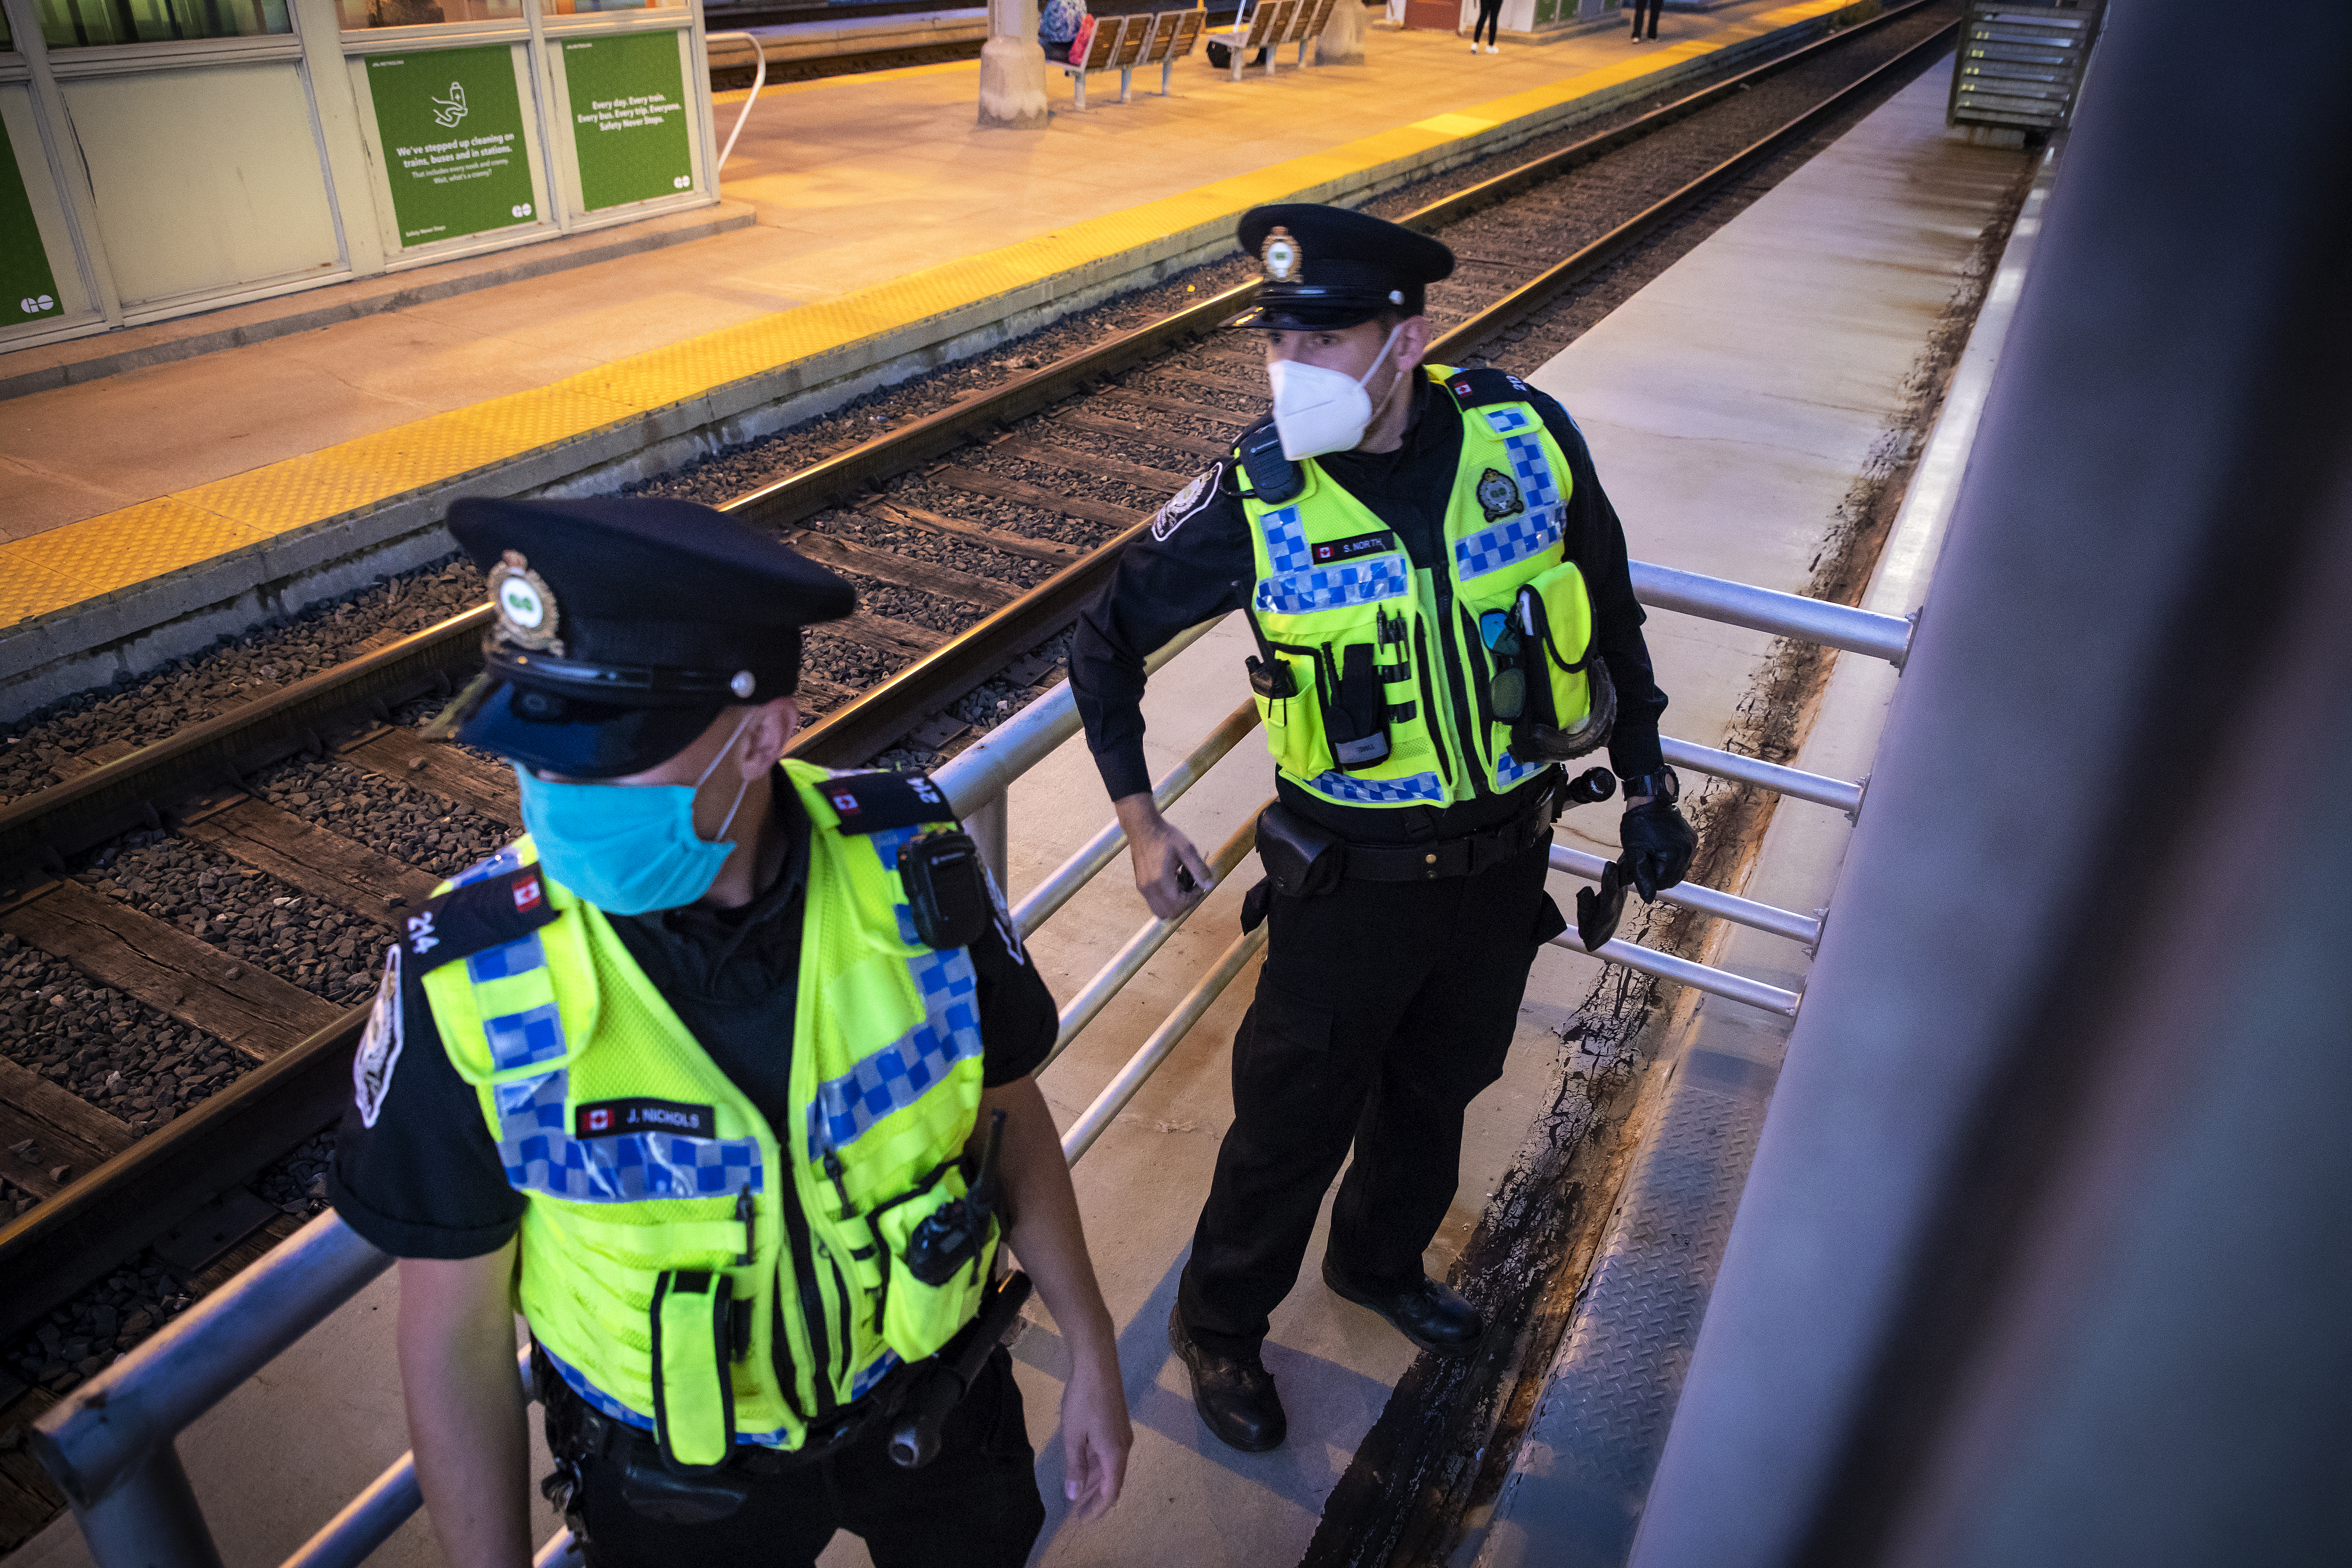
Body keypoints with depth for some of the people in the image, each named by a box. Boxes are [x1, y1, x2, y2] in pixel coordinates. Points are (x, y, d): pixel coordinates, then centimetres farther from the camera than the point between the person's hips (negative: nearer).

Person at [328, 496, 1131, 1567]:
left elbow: (1006, 1108, -6)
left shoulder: (912, 867, -23)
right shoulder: (467, 984, -27)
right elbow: (455, 1333, -13)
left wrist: (1090, 1354, 2)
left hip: (933, 1391, 2)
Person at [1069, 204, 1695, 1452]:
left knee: (1439, 1089, 24)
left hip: (1506, 860, 4)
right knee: (1294, 1121, 10)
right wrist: (1137, 817, -5)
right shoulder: (1251, 502, -19)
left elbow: (1611, 613, 3)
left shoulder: (1526, 437, -13)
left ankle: (1379, 1262, 53)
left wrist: (1647, 784, 9)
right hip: (1350, 880, -3)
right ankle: (1218, 1325, 38)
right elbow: (1108, 634, -3)